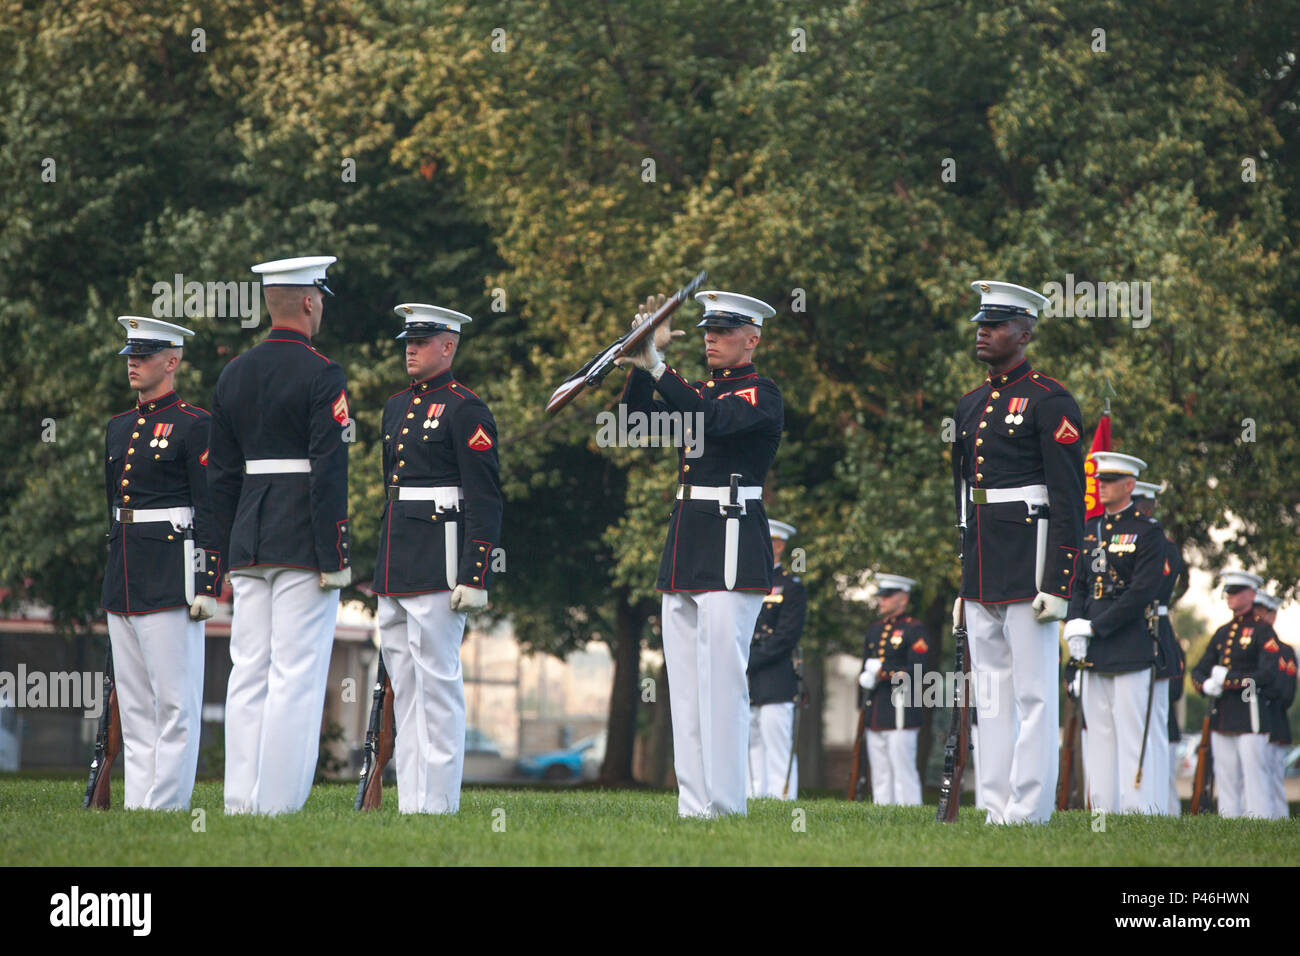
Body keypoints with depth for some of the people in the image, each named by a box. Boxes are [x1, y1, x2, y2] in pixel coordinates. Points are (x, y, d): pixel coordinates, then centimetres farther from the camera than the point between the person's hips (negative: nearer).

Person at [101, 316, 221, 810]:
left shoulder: (194, 426, -6)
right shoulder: (118, 428, 17)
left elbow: (211, 511, -10)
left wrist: (208, 585, -15)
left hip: (171, 580, -8)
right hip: (123, 582, 8)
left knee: (174, 702, -6)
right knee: (133, 707, 8)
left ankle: (166, 806, -6)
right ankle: (136, 805, 10)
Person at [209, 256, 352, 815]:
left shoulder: (232, 376, 12)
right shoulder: (321, 376, -9)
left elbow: (221, 473, 14)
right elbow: (329, 471, -14)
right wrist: (334, 558, -12)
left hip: (249, 542, 6)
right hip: (303, 546, -6)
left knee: (248, 674, 7)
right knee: (296, 675, -6)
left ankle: (240, 803, 6)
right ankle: (278, 805, -9)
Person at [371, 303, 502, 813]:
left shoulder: (466, 411, -8)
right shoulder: (396, 406, 18)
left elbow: (485, 501, -12)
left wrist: (475, 577, -17)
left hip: (439, 564, -9)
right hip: (396, 570, 9)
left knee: (438, 684, -7)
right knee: (405, 688, 9)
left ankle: (437, 803, -6)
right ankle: (410, 802, 13)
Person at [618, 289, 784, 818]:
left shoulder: (762, 394, -5)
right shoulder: (699, 391, 19)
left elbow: (714, 421, -22)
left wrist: (656, 367, -23)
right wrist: (643, 363, -1)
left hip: (731, 550, -8)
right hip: (685, 550, 8)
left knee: (722, 679, -11)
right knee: (685, 682, 6)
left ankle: (724, 807, -12)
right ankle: (692, 807, 8)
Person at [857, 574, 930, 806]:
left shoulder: (914, 630, -3)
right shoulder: (875, 630, 20)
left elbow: (917, 672, -12)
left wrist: (884, 672, -16)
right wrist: (864, 678, 2)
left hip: (901, 715, -8)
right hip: (876, 715, 8)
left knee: (903, 774, -9)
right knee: (880, 777, 8)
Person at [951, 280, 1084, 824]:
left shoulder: (1050, 402, -7)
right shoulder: (971, 406, 17)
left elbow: (1070, 499, -11)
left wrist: (1057, 585, -16)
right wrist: (959, 582, 19)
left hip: (1030, 568, -8)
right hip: (980, 575, 8)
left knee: (1034, 695, -5)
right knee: (990, 696, 9)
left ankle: (1029, 814, -5)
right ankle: (995, 810, 12)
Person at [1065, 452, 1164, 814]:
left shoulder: (1147, 532, -4)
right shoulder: (1089, 530, 16)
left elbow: (1142, 592, -11)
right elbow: (1078, 583, 15)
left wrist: (1095, 626, -14)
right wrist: (1074, 625, -4)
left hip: (1132, 650, -7)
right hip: (1095, 654, 7)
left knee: (1134, 733, -8)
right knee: (1098, 731, 6)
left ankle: (1138, 809, -10)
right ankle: (1101, 808, 9)